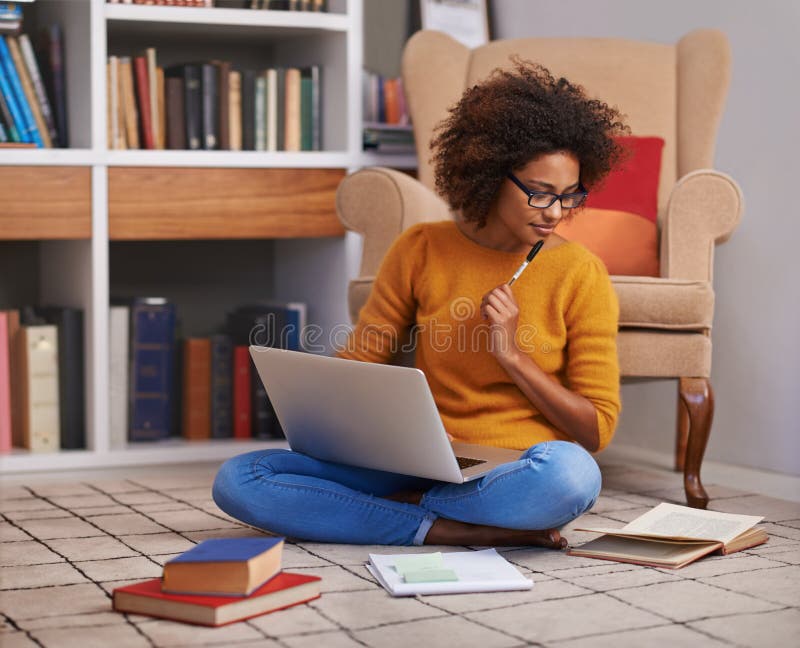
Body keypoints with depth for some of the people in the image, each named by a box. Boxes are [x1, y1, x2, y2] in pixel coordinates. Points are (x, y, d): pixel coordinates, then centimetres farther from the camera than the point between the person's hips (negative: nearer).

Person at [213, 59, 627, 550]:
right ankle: (461, 531, -22)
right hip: (422, 466, 3)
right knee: (238, 481, -16)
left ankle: (404, 507, -18)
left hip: (516, 476, -3)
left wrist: (513, 356, -13)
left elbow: (597, 430, -1)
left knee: (570, 472, -41)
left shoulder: (581, 275, -1)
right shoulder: (420, 251, 5)